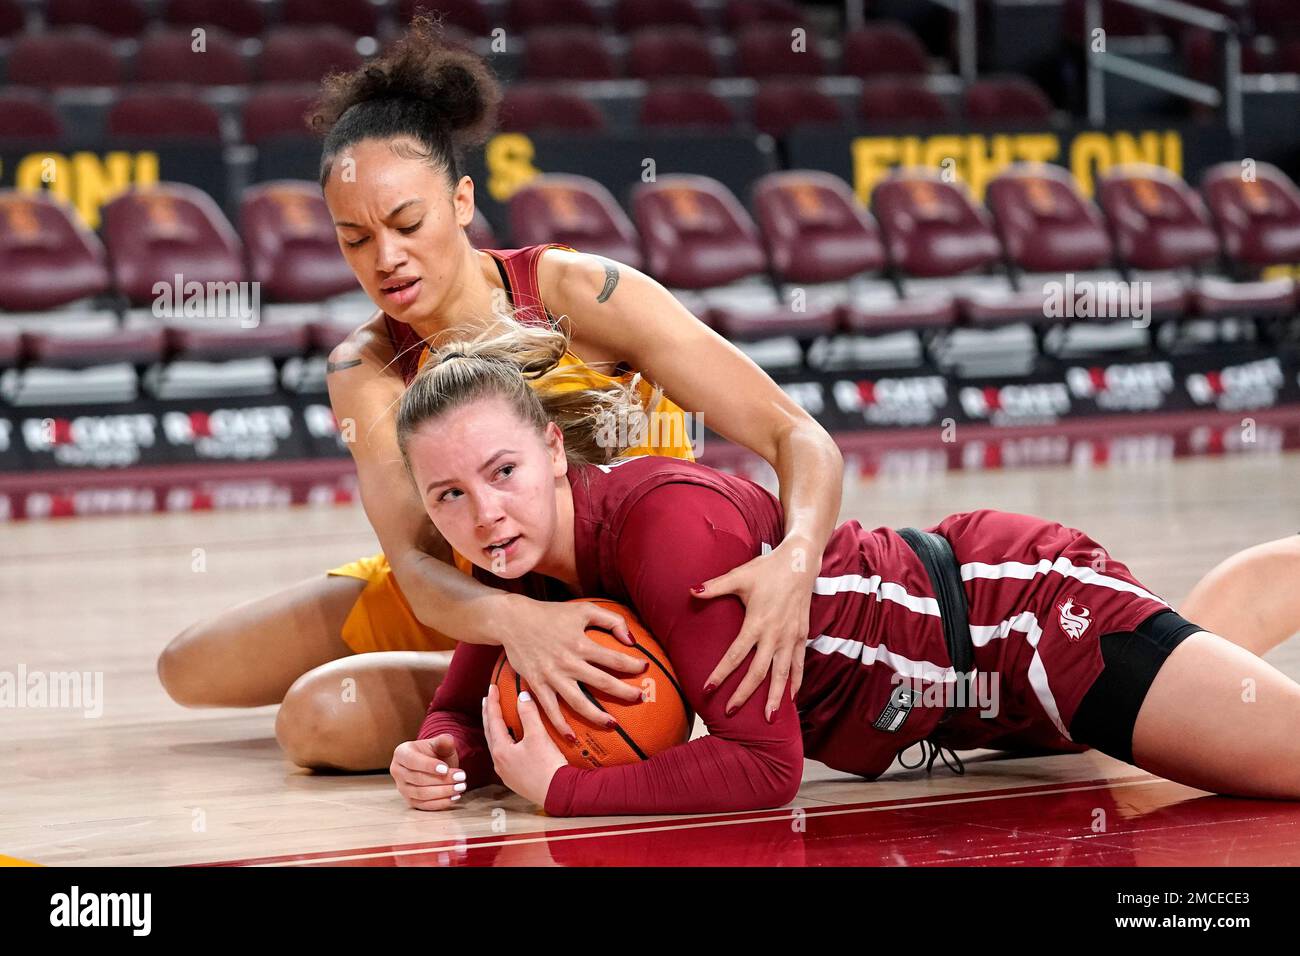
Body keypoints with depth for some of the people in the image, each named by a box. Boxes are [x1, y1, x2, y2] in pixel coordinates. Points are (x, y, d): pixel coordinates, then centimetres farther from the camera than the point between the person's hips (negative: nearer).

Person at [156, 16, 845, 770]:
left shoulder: (577, 293, -22)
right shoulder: (366, 370, -10)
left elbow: (800, 438, -25)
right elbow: (415, 564, -25)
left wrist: (796, 556, -48)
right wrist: (515, 621, -49)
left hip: (620, 626, -6)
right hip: (472, 601, 6)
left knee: (320, 718, -24)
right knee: (192, 669, 14)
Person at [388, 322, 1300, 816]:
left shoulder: (666, 520, -34)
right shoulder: (519, 556, -12)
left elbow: (763, 763, -32)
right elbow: (463, 706, 4)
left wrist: (560, 786, -31)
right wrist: (439, 758, -18)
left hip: (1021, 609, -8)